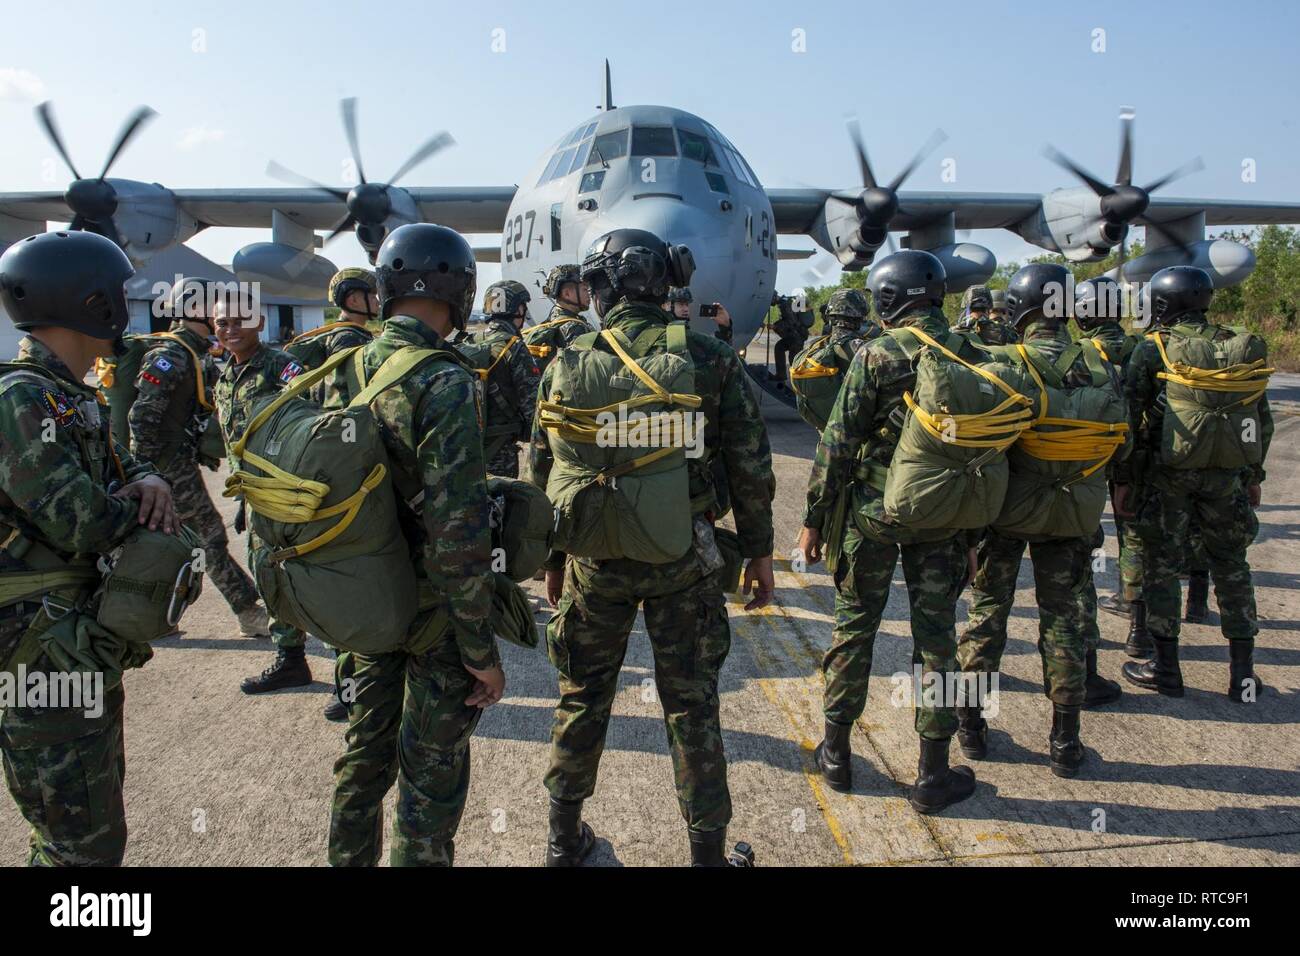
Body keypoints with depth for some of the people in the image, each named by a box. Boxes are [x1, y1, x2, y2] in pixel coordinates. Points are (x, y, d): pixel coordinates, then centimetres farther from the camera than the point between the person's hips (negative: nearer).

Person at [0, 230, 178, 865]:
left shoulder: (73, 399, 11)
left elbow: (123, 466, 17)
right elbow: (84, 525, -26)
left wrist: (150, 481, -7)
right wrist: (138, 502, -5)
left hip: (85, 655, 10)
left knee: (78, 826, 24)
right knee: (86, 844, 0)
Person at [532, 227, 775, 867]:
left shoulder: (571, 362, -3)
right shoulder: (710, 358, -5)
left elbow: (543, 471, 1)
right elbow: (750, 466, -4)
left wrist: (550, 558, 12)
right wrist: (759, 552, 7)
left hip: (594, 556, 1)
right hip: (683, 558, -1)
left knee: (583, 696, 17)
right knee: (691, 705, 11)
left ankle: (565, 838, 33)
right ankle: (707, 850, 23)